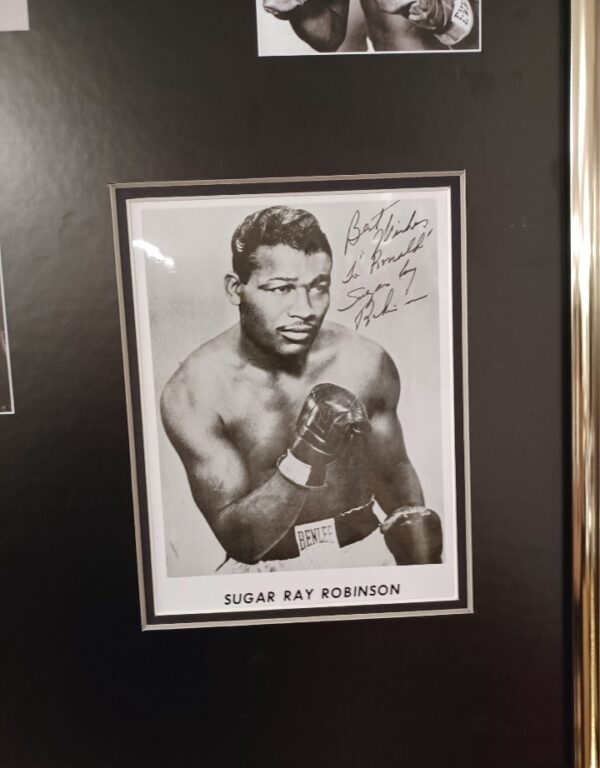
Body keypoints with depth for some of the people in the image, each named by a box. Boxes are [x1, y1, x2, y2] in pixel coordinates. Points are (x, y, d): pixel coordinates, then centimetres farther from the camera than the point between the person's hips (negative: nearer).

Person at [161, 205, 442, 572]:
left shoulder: (367, 363, -7)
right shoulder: (194, 391, -14)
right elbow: (238, 540, -16)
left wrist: (412, 518, -5)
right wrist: (303, 459, -28)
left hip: (364, 549, 2)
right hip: (263, 568, -2)